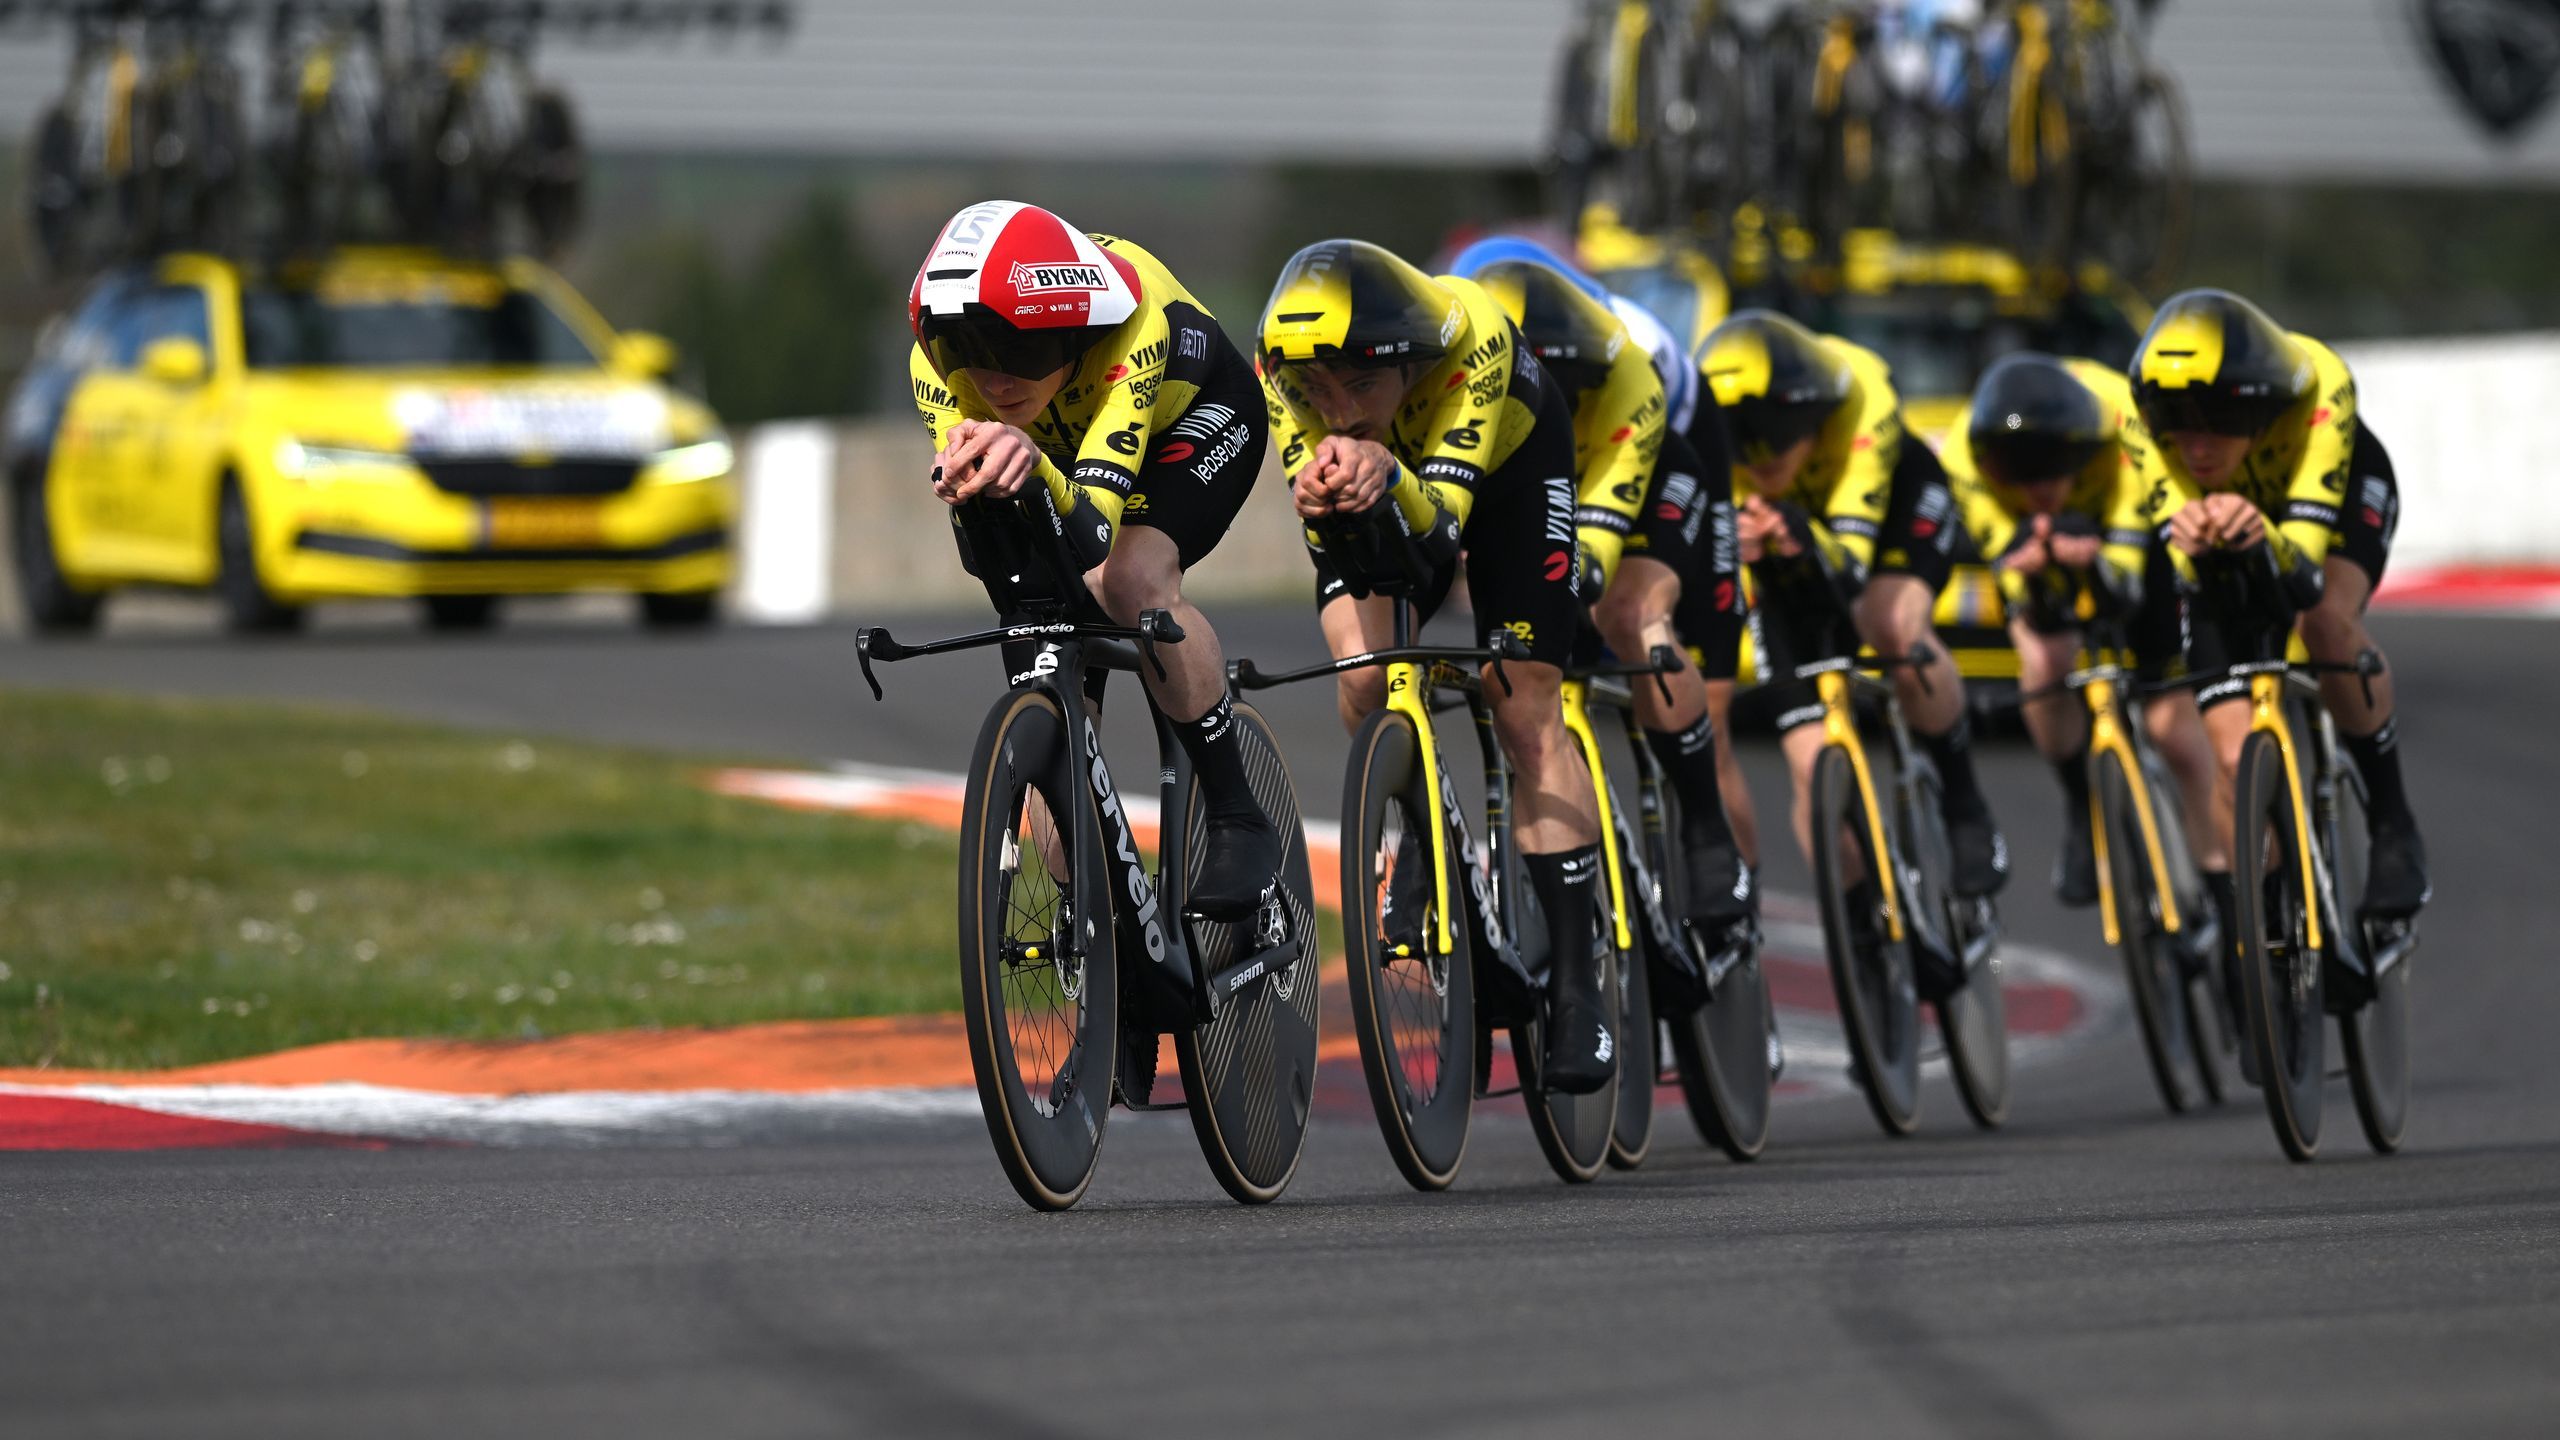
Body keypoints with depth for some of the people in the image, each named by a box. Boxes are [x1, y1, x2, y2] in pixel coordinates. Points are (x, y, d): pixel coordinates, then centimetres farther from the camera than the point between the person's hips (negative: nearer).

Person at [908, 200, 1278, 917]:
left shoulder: (1129, 325, -43)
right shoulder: (938, 357, -33)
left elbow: (1092, 533, -50)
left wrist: (1035, 469, -71)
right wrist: (973, 486, -58)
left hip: (1192, 416, -4)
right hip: (1062, 446, 4)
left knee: (1133, 580, -32)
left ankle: (1241, 822, -16)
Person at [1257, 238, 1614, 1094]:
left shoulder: (1473, 339, -41)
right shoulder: (1287, 368, -33)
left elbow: (1439, 525, -44)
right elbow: (1309, 483, -33)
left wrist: (1391, 482, -65)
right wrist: (1325, 493, -55)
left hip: (1504, 456, -2)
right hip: (1377, 474, 2)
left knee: (1527, 713, -9)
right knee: (1364, 679, -21)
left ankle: (1576, 984, -4)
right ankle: (1419, 831, 11)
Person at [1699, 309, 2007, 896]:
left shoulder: (1861, 400, -39)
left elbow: (1849, 567, -44)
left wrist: (1807, 543, -66)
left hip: (1896, 496, -2)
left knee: (1894, 626, -37)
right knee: (1815, 772, -10)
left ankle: (1964, 803, -14)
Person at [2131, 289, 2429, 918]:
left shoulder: (2317, 387, -41)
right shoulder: (2151, 414, -34)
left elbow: (2303, 575, -47)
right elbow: (2173, 576, -38)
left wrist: (2262, 538, -69)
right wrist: (2185, 545, -62)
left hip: (2337, 490, -2)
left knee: (2326, 619, -35)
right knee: (2239, 762, -12)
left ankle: (2391, 819, -16)